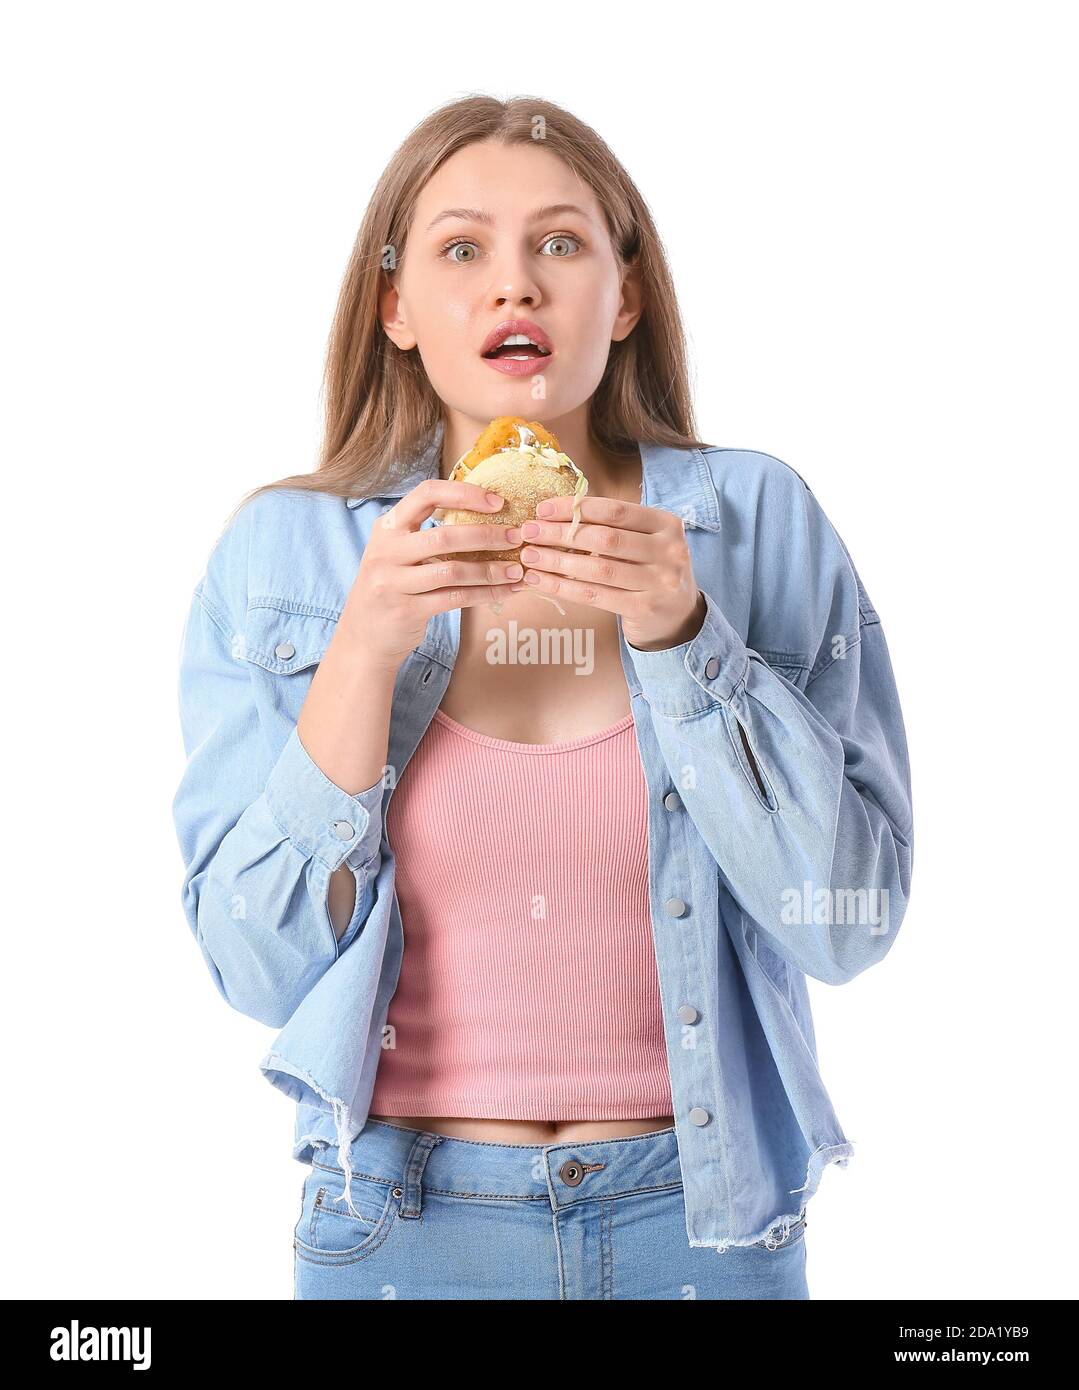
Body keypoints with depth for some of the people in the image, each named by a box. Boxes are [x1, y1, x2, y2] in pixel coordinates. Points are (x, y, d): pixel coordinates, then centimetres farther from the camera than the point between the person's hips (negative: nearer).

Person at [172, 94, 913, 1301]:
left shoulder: (760, 524, -6)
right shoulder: (277, 554, -6)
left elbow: (850, 922, -10)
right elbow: (258, 965, -9)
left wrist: (680, 635, -20)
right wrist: (368, 649, -20)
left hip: (705, 1213, 1)